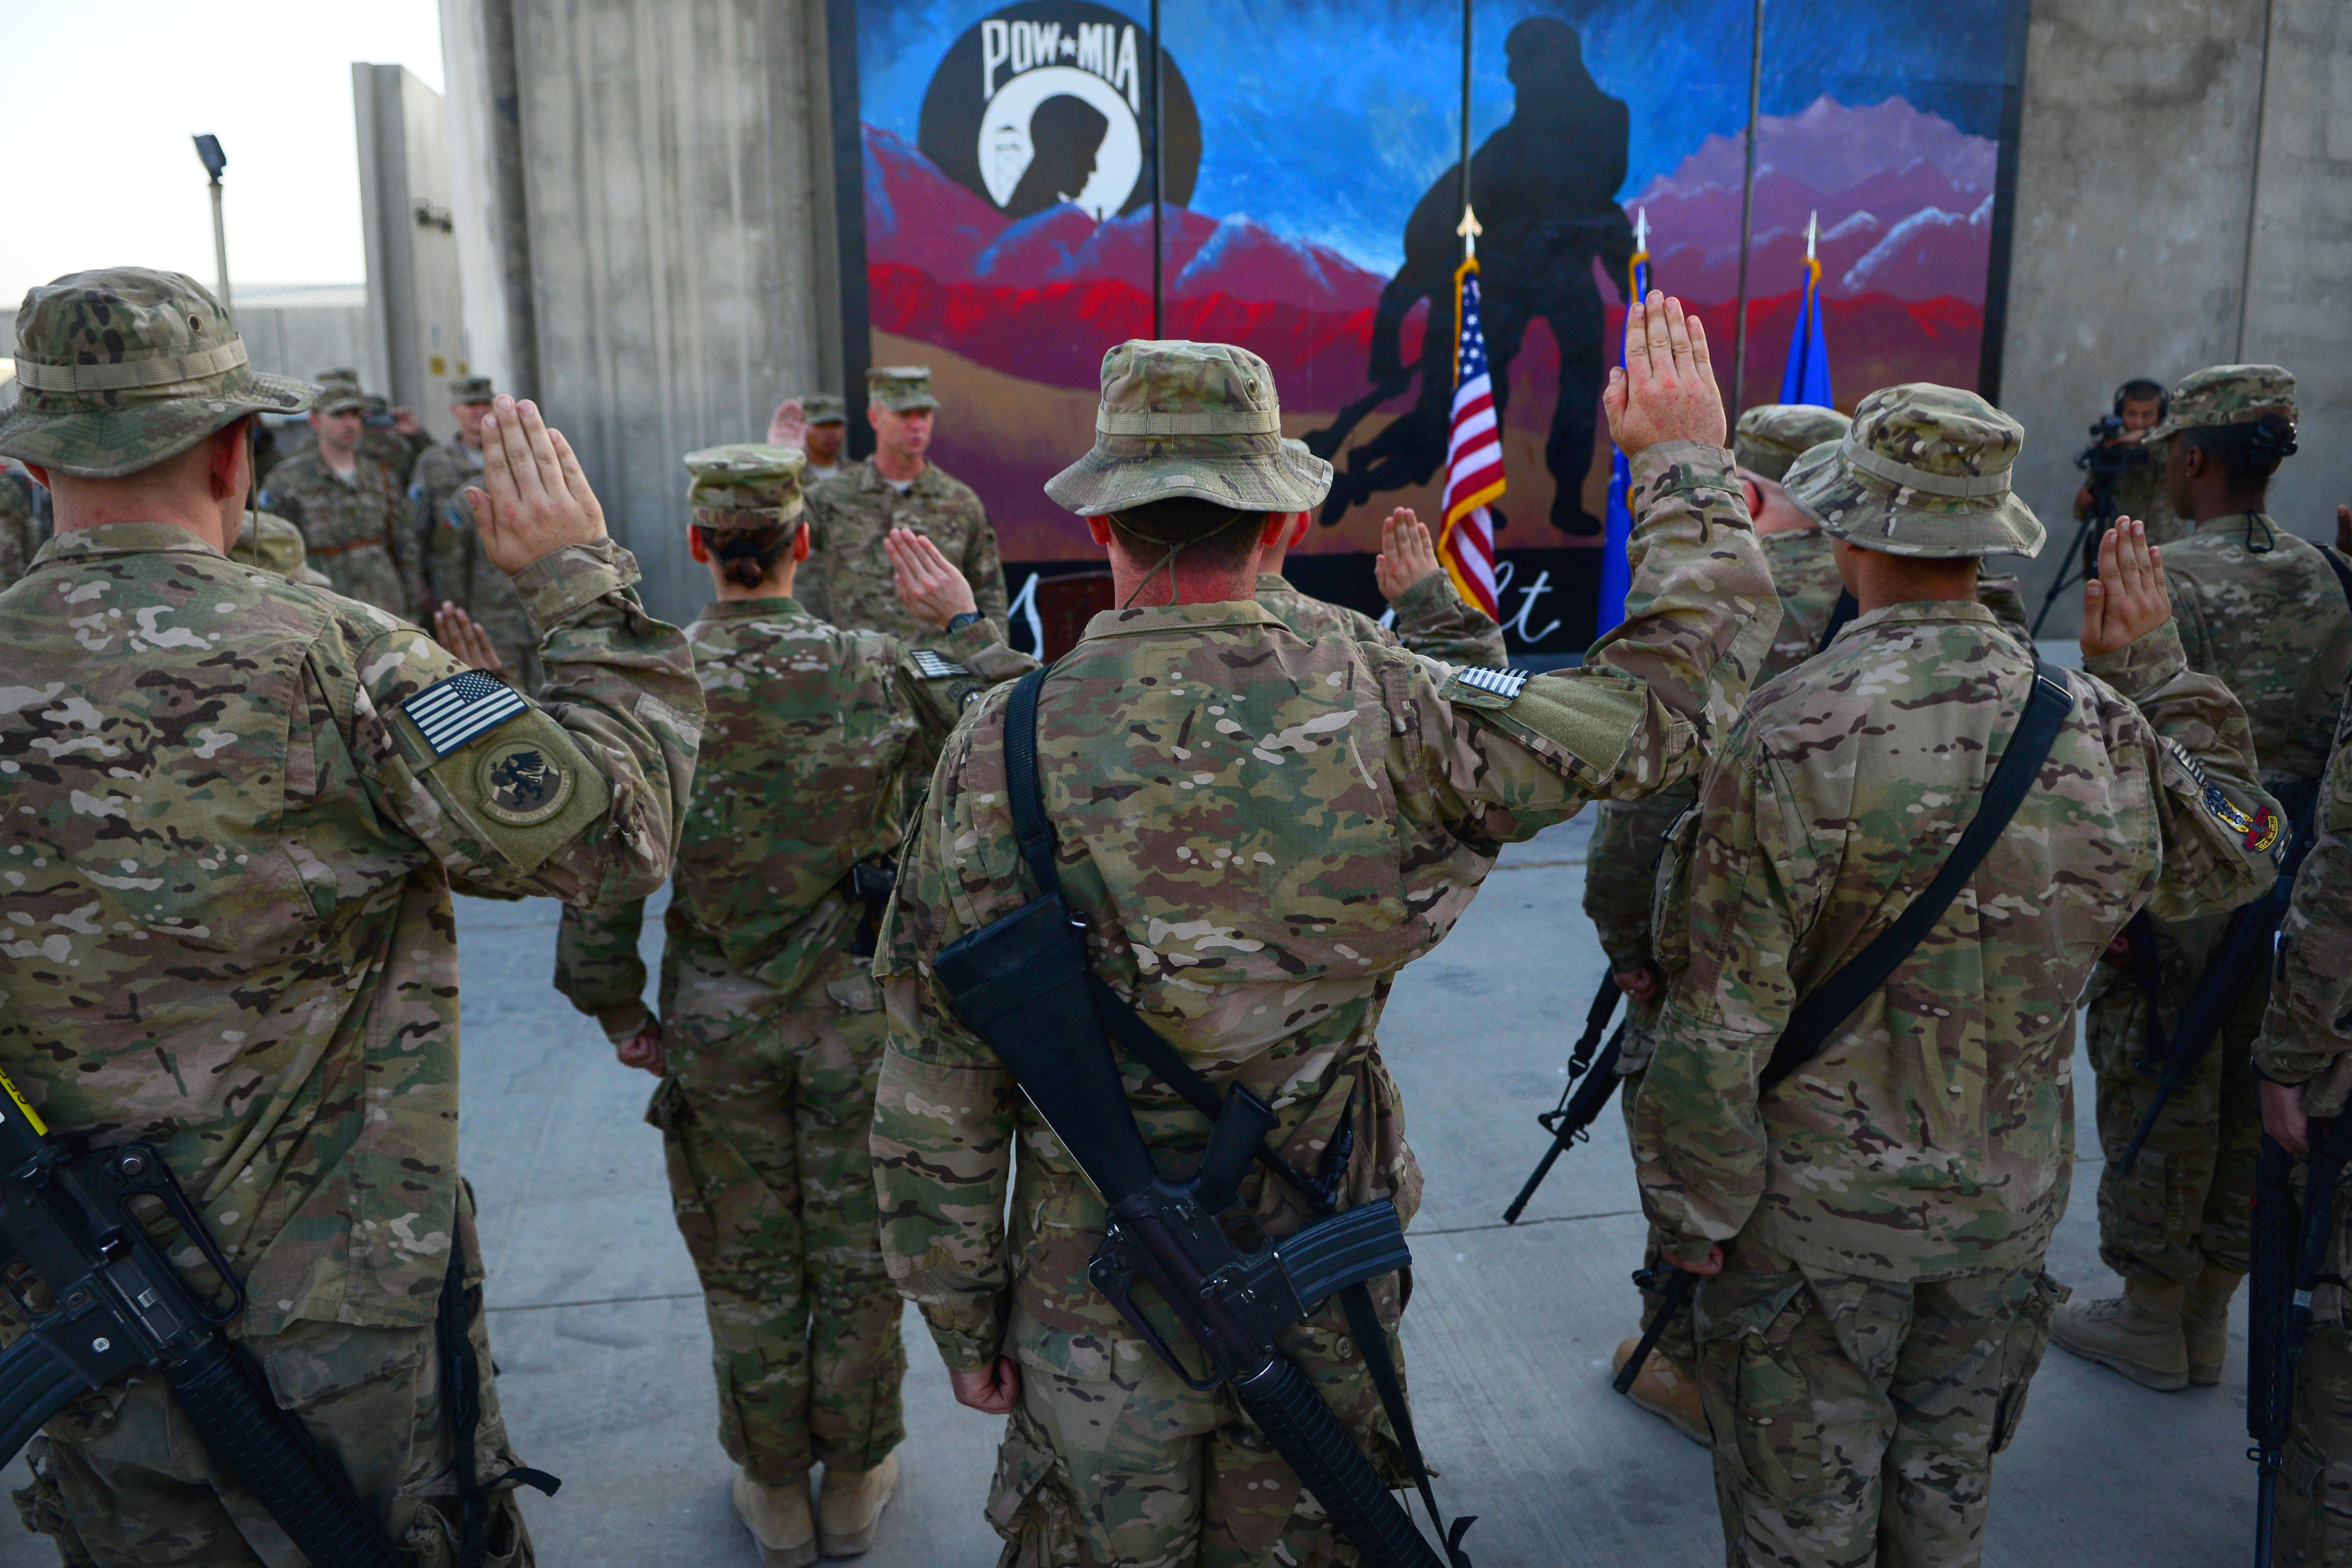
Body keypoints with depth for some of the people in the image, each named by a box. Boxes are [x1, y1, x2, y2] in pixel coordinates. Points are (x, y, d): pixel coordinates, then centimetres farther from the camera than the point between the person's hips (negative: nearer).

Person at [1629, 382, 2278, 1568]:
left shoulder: (1793, 735, -24)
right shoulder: (2104, 725, -8)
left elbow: (1722, 1017, -21)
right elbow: (2237, 859, 14)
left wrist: (1695, 1208, -8)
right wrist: (2156, 669, 15)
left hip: (1821, 1202, -4)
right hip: (2009, 1201, 5)